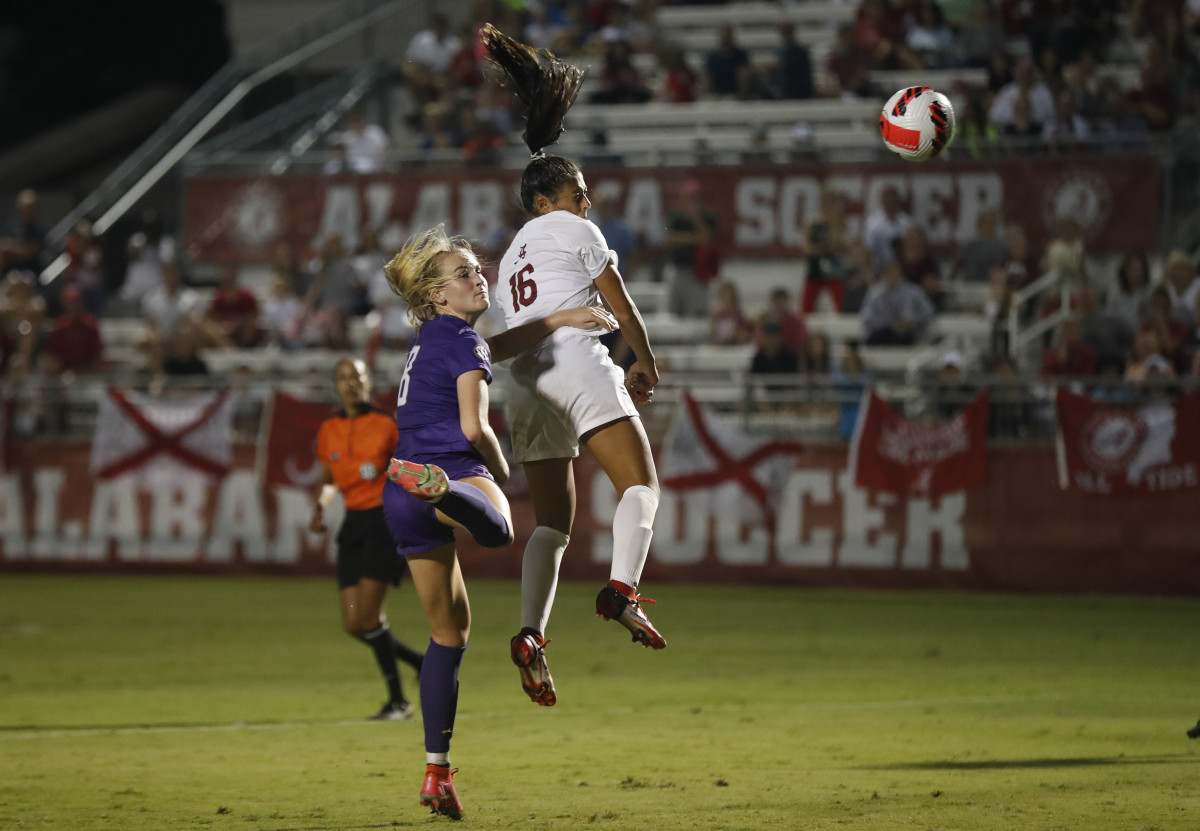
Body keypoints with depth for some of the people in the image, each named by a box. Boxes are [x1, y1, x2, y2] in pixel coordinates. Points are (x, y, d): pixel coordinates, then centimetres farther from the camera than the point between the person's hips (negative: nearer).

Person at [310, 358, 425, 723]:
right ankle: (421, 662, 19)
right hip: (354, 525, 6)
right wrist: (320, 508, 2)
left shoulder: (385, 425, -5)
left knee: (369, 614, -15)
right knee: (353, 623, -2)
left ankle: (398, 701, -3)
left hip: (385, 521, -6)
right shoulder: (328, 431, 9)